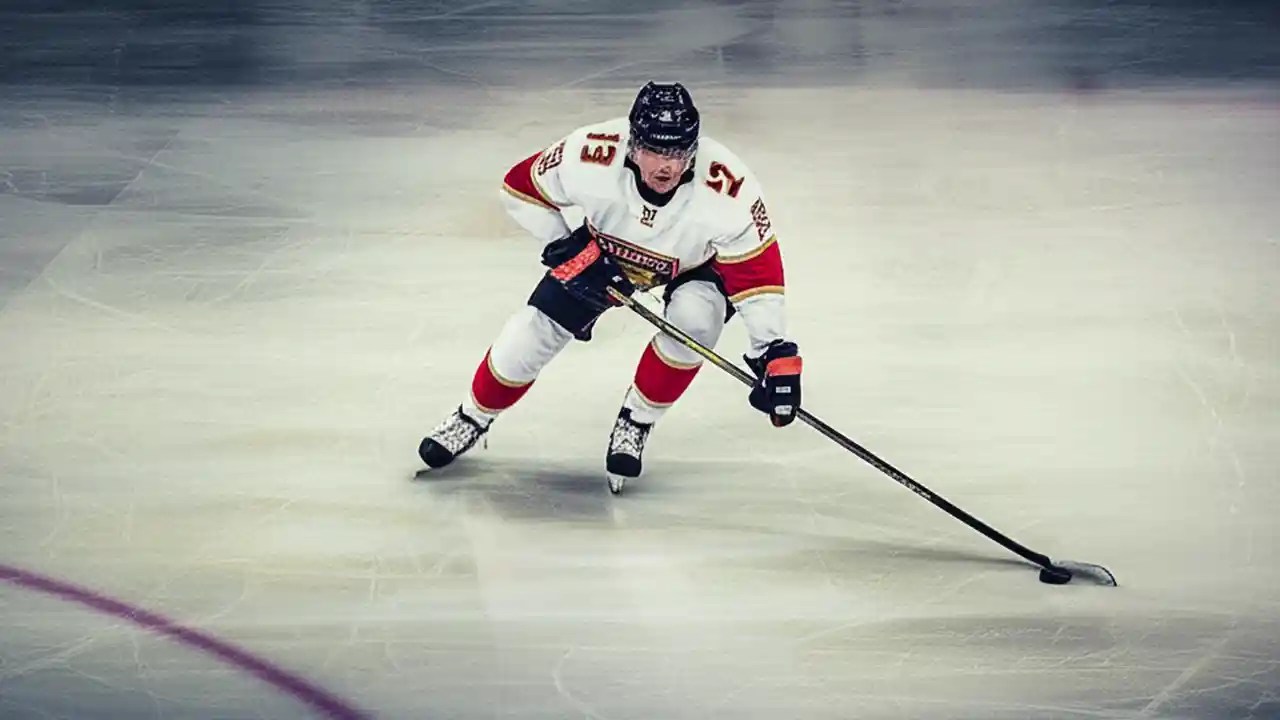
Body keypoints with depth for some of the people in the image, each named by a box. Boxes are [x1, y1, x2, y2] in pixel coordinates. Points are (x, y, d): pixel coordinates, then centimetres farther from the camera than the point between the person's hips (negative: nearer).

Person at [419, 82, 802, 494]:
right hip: (605, 252, 1)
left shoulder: (727, 190, -39)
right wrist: (565, 249, -22)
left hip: (694, 266, -1)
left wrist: (775, 355, -33)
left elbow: (757, 270, -30)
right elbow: (520, 187, -18)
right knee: (535, 330, -6)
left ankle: (635, 424, -6)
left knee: (694, 321, -31)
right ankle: (472, 418, 23)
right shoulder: (590, 157, -36)